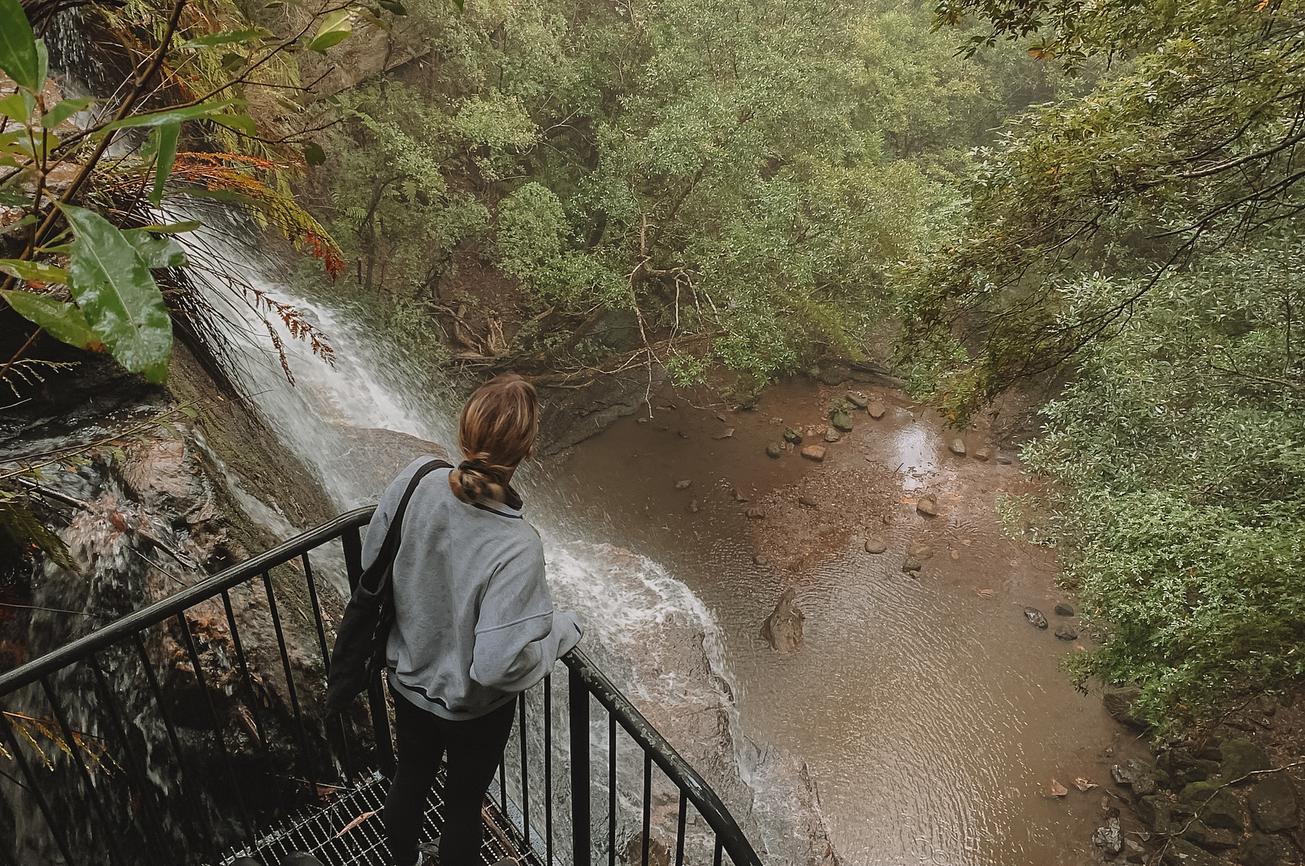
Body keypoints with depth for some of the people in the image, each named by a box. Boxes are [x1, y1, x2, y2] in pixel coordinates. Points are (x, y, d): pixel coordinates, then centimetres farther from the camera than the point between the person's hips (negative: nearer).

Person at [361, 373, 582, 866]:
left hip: (407, 679, 5)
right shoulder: (515, 549, -38)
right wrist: (564, 628, -15)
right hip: (472, 706, -5)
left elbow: (372, 565, -7)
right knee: (463, 805, 23)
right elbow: (498, 666, -32)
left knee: (410, 780, 32)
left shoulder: (413, 482, -24)